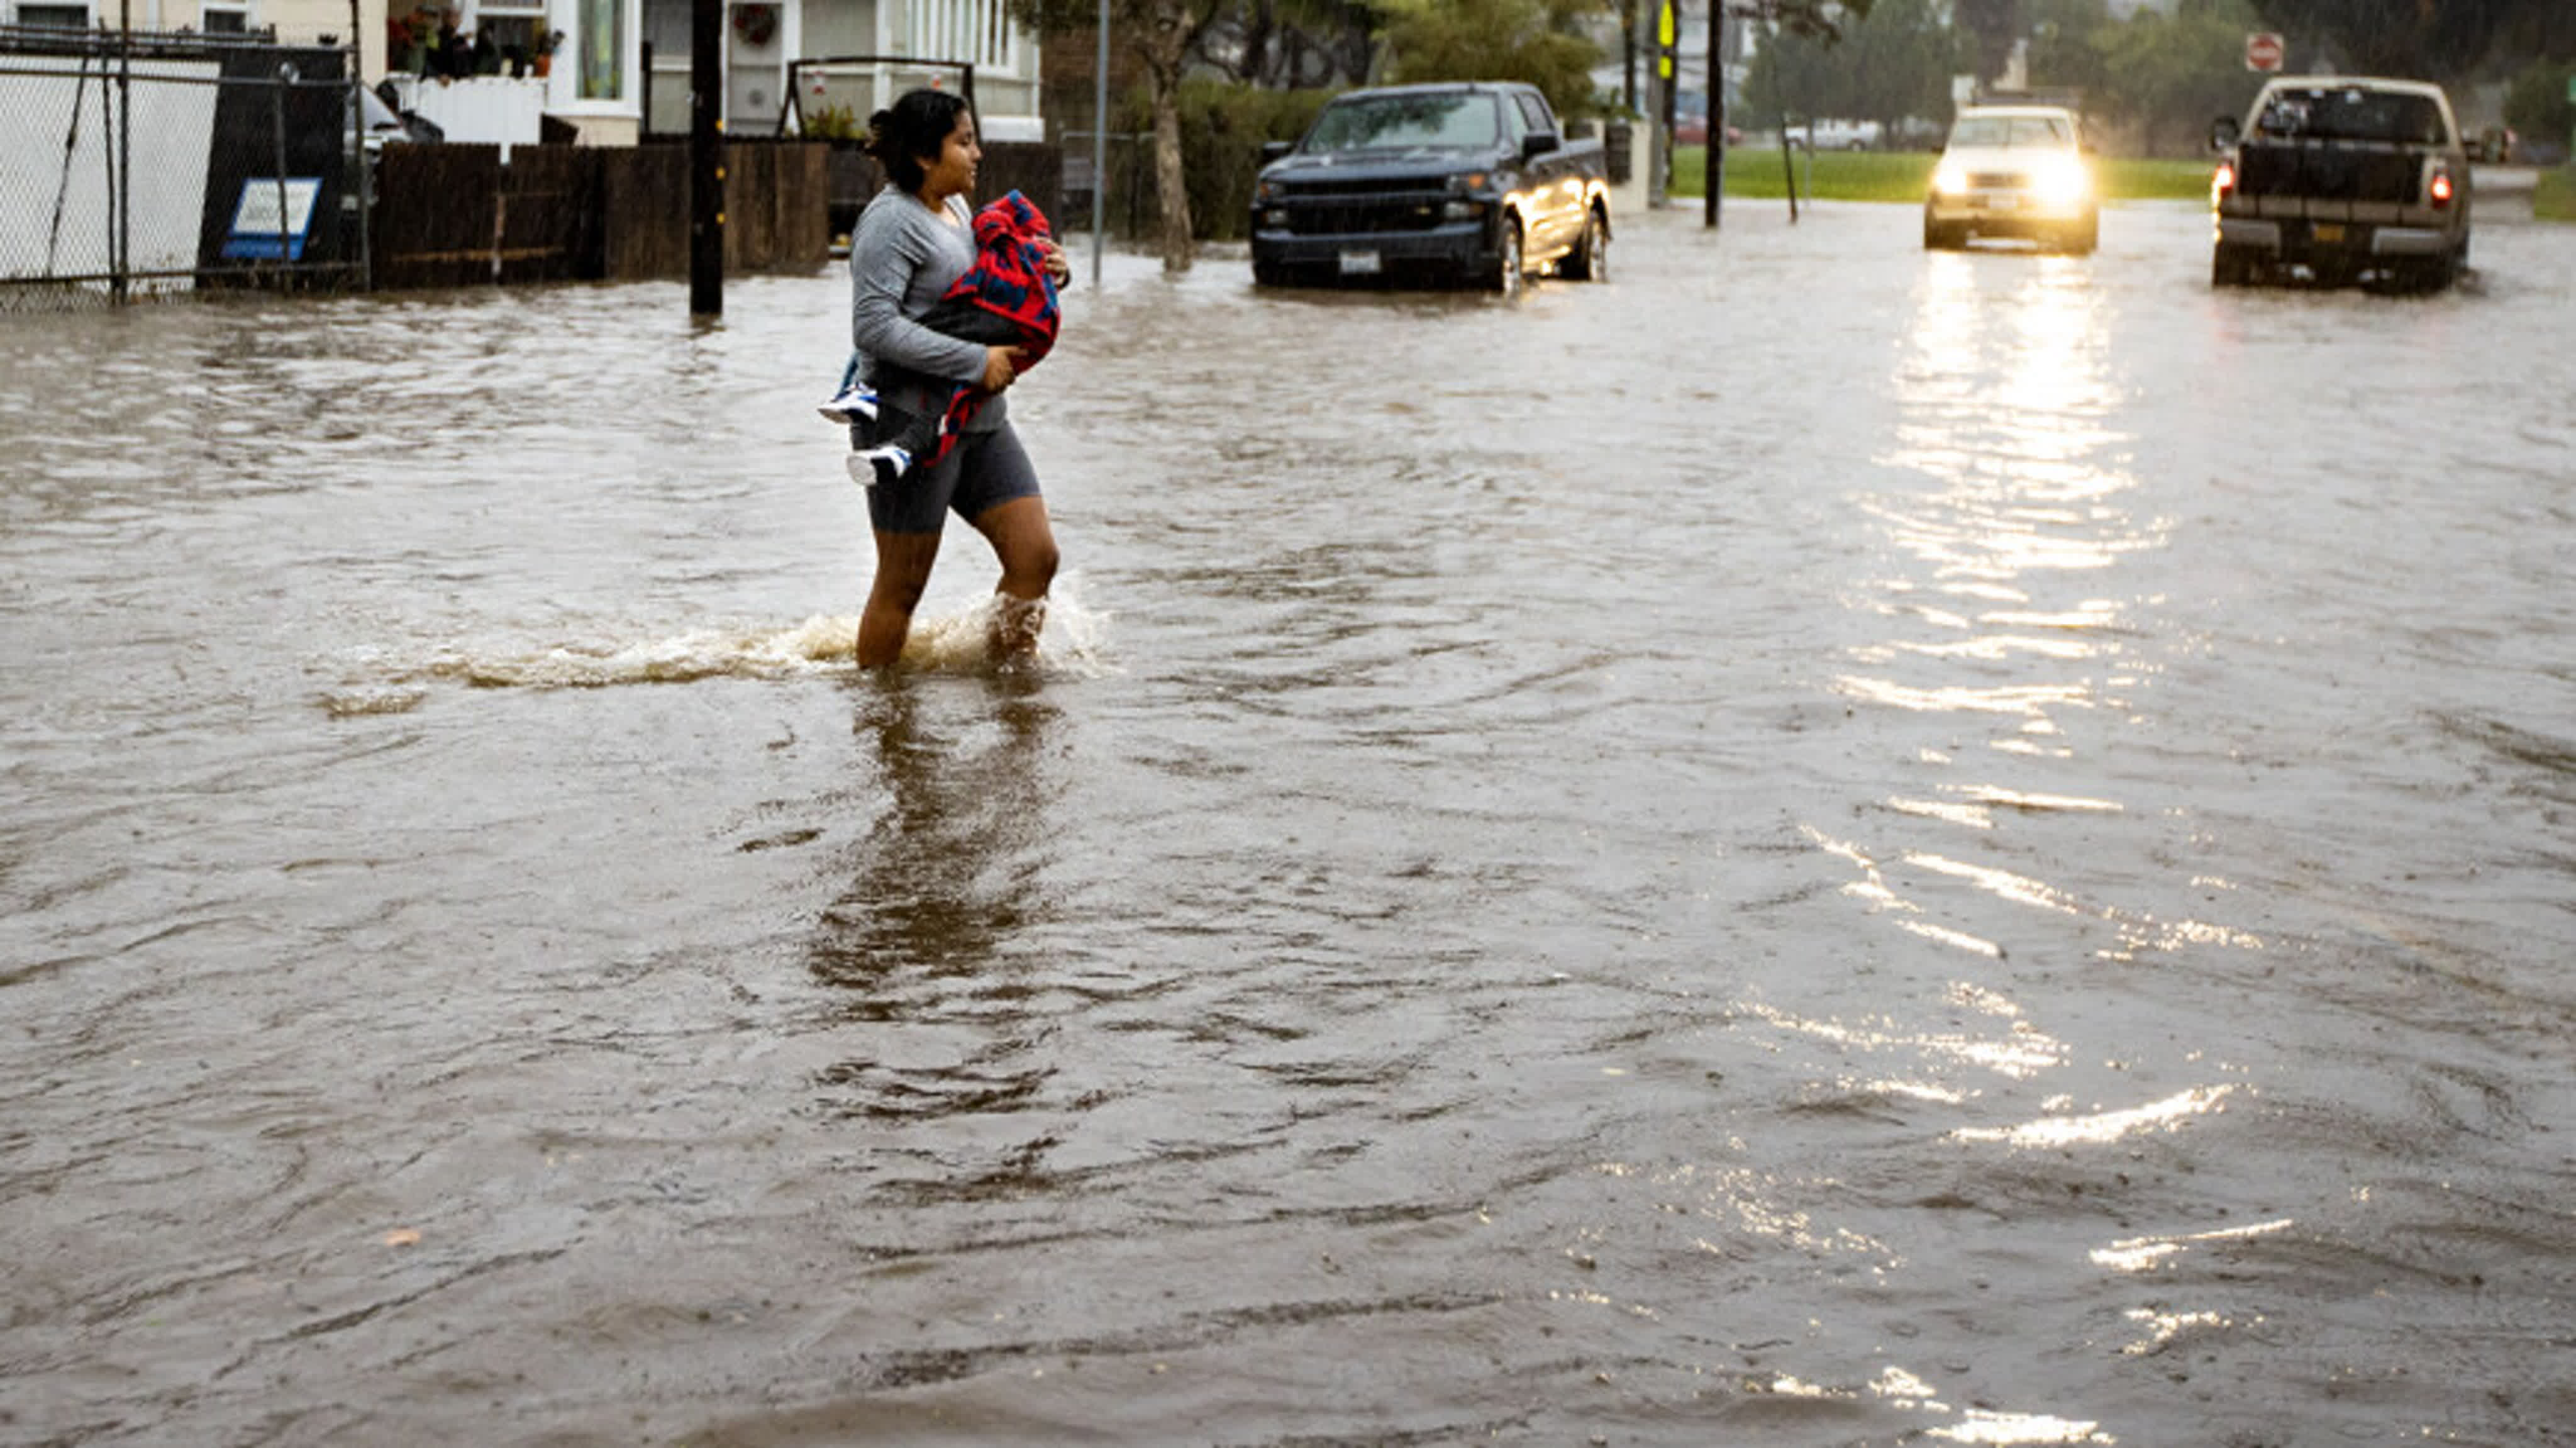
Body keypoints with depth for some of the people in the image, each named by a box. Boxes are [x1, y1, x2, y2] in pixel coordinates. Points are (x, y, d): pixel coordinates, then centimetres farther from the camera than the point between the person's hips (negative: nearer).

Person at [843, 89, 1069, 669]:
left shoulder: (957, 208, 14)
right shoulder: (892, 220, -14)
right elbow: (874, 326, -24)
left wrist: (1046, 274, 6)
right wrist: (976, 361, -23)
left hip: (979, 422, 9)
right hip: (911, 419, -9)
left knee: (1036, 555, 2)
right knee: (903, 583, 0)